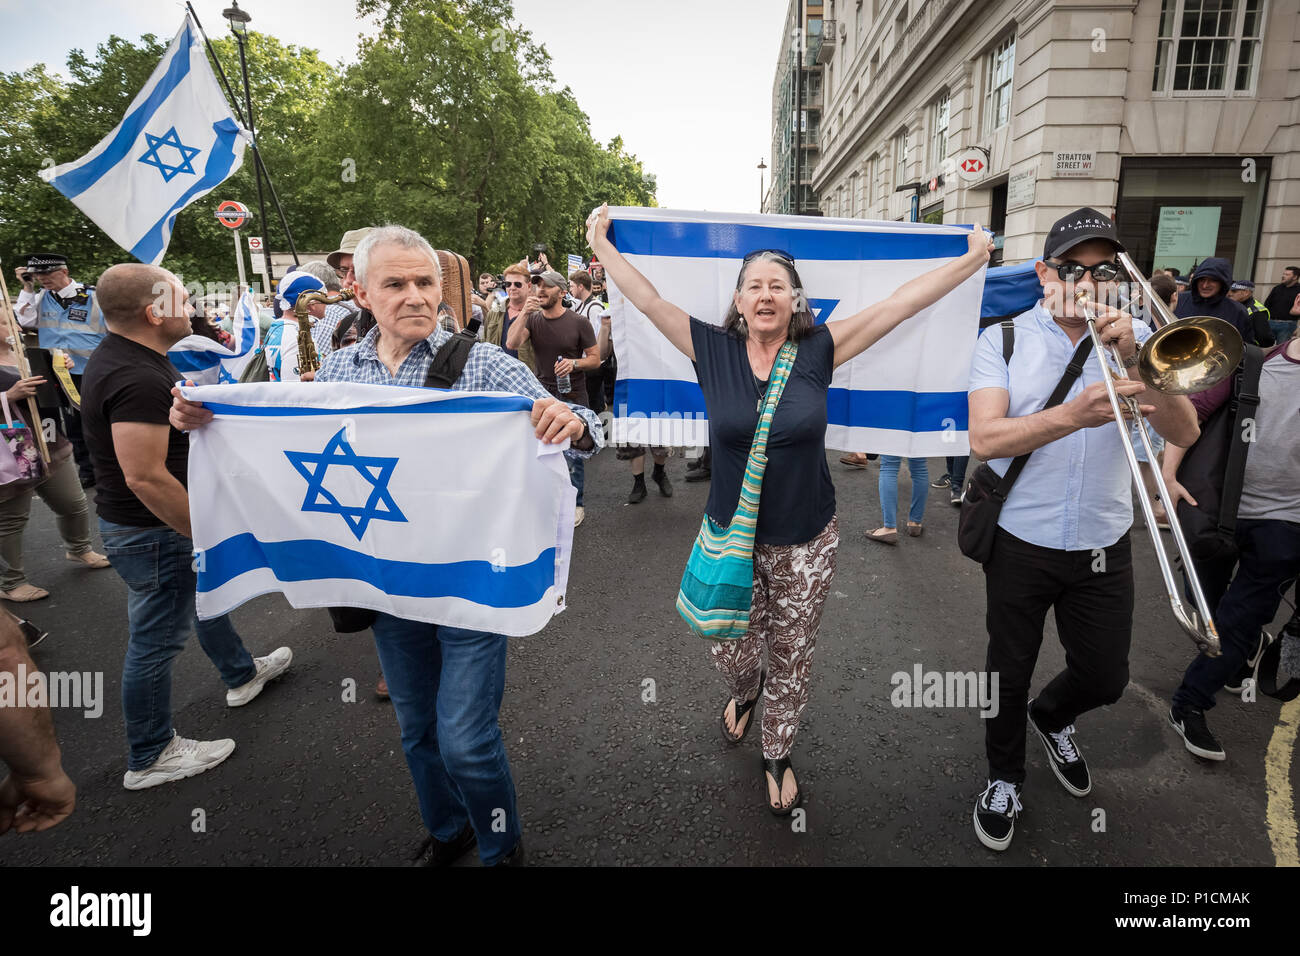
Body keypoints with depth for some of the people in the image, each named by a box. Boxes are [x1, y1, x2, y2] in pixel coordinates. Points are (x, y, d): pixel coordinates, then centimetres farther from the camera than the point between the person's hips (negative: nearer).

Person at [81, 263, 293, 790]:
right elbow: (145, 477, -32)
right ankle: (150, 757, 23)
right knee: (157, 639, 4)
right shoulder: (138, 379, -30)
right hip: (152, 531, -11)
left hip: (165, 521, 11)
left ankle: (241, 673, 51)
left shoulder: (120, 354, 4)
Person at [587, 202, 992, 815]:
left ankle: (777, 756, 41)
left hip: (807, 542, 0)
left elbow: (902, 302, -4)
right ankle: (745, 691, 52)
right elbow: (646, 299, -2)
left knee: (792, 658, 14)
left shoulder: (819, 350, -6)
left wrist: (973, 259, 0)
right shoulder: (713, 350, -6)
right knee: (729, 653, 13)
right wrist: (601, 244, 2)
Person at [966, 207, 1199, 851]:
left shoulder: (1137, 338, 1)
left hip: (1103, 549, 3)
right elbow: (984, 439, -20)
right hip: (1020, 546, -2)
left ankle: (1051, 716, 50)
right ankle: (1004, 779, 38)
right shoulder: (1003, 340, -7)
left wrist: (1131, 355, -23)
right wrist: (1073, 416, -34)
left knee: (1104, 678, 16)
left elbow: (1184, 433, -11)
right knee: (1009, 676, 13)